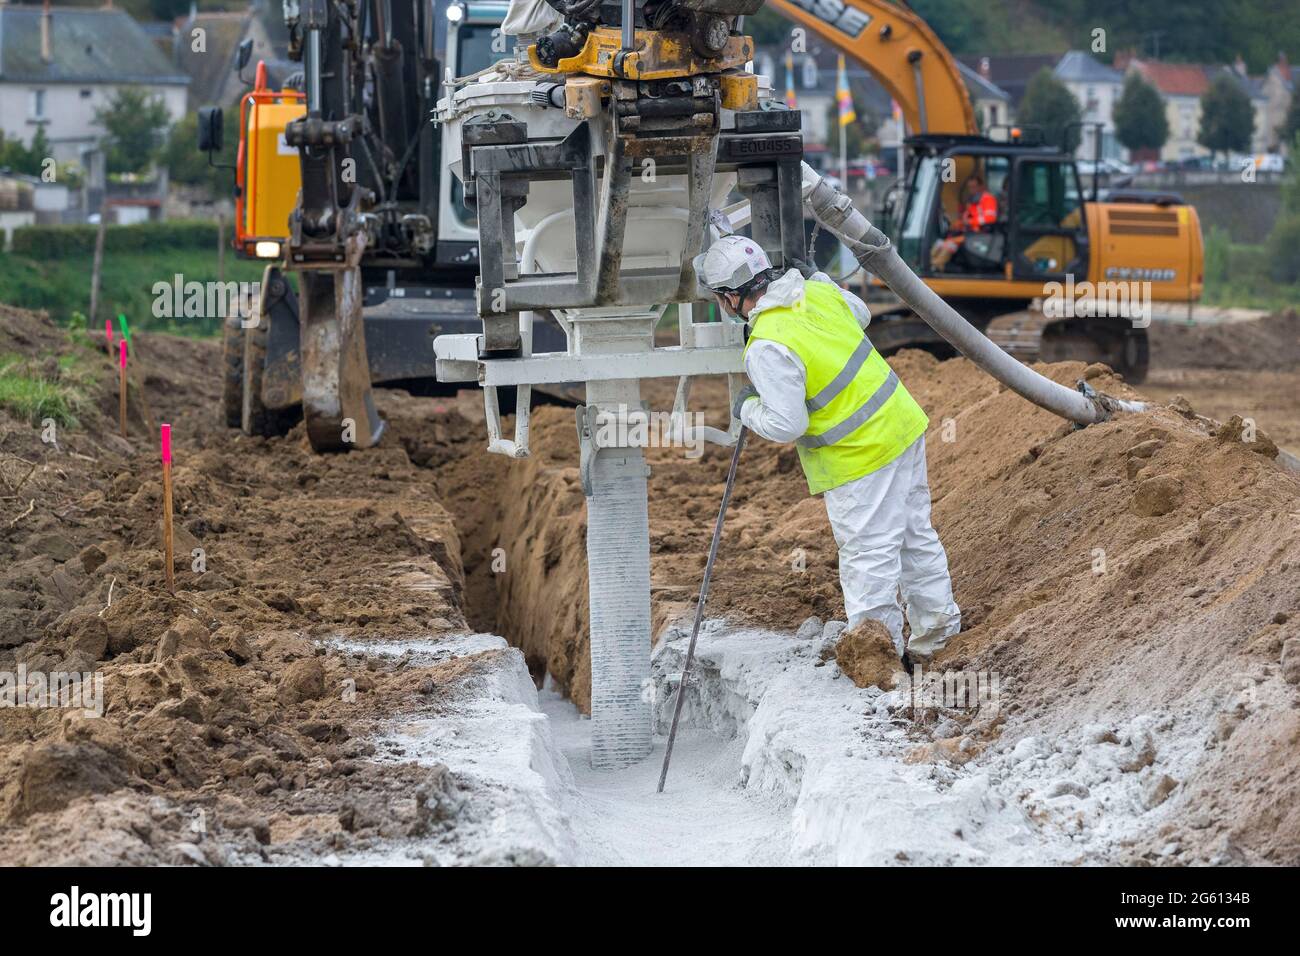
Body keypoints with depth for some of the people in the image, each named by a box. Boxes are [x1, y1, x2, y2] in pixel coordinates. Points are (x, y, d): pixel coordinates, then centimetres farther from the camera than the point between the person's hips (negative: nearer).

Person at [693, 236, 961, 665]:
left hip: (859, 455, -9)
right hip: (902, 422, 9)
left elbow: (786, 425, -22)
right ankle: (935, 627, 31)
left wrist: (748, 409, -4)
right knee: (914, 533, 20)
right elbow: (860, 314, 23)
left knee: (868, 553, 3)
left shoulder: (768, 347, -23)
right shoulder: (819, 290, 0)